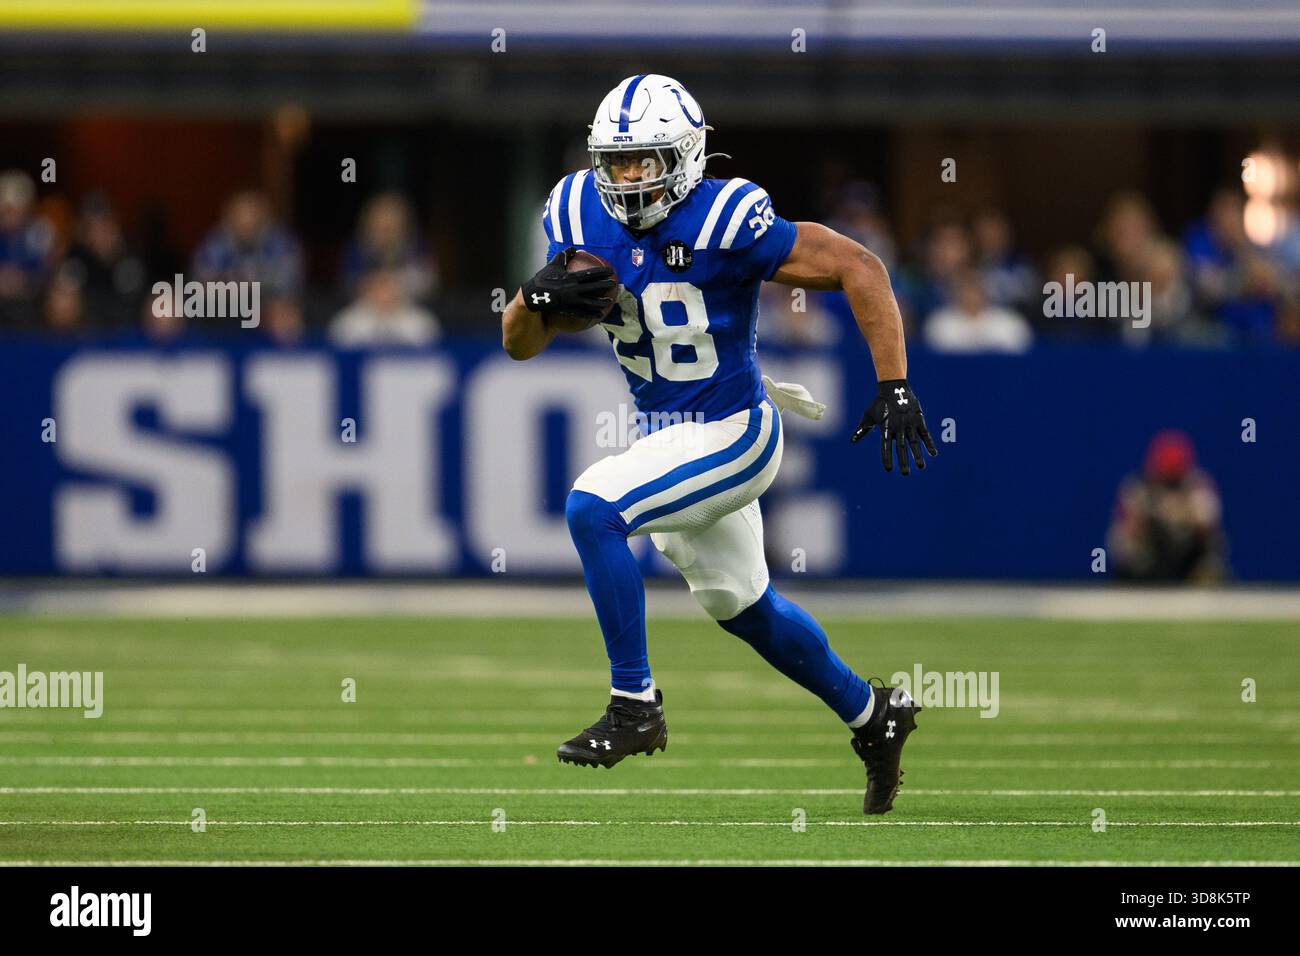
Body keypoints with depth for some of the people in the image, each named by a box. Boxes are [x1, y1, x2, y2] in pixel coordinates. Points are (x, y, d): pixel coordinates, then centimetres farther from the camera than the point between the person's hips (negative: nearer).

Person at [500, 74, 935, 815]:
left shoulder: (724, 222, -24)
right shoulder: (583, 218, -5)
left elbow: (859, 268, -19)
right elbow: (520, 344, -1)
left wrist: (895, 387, -22)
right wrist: (541, 297, -24)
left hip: (731, 436, -8)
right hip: (667, 435, 8)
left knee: (593, 509, -25)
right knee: (741, 605, 22)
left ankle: (635, 705, -14)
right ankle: (872, 716, 43)